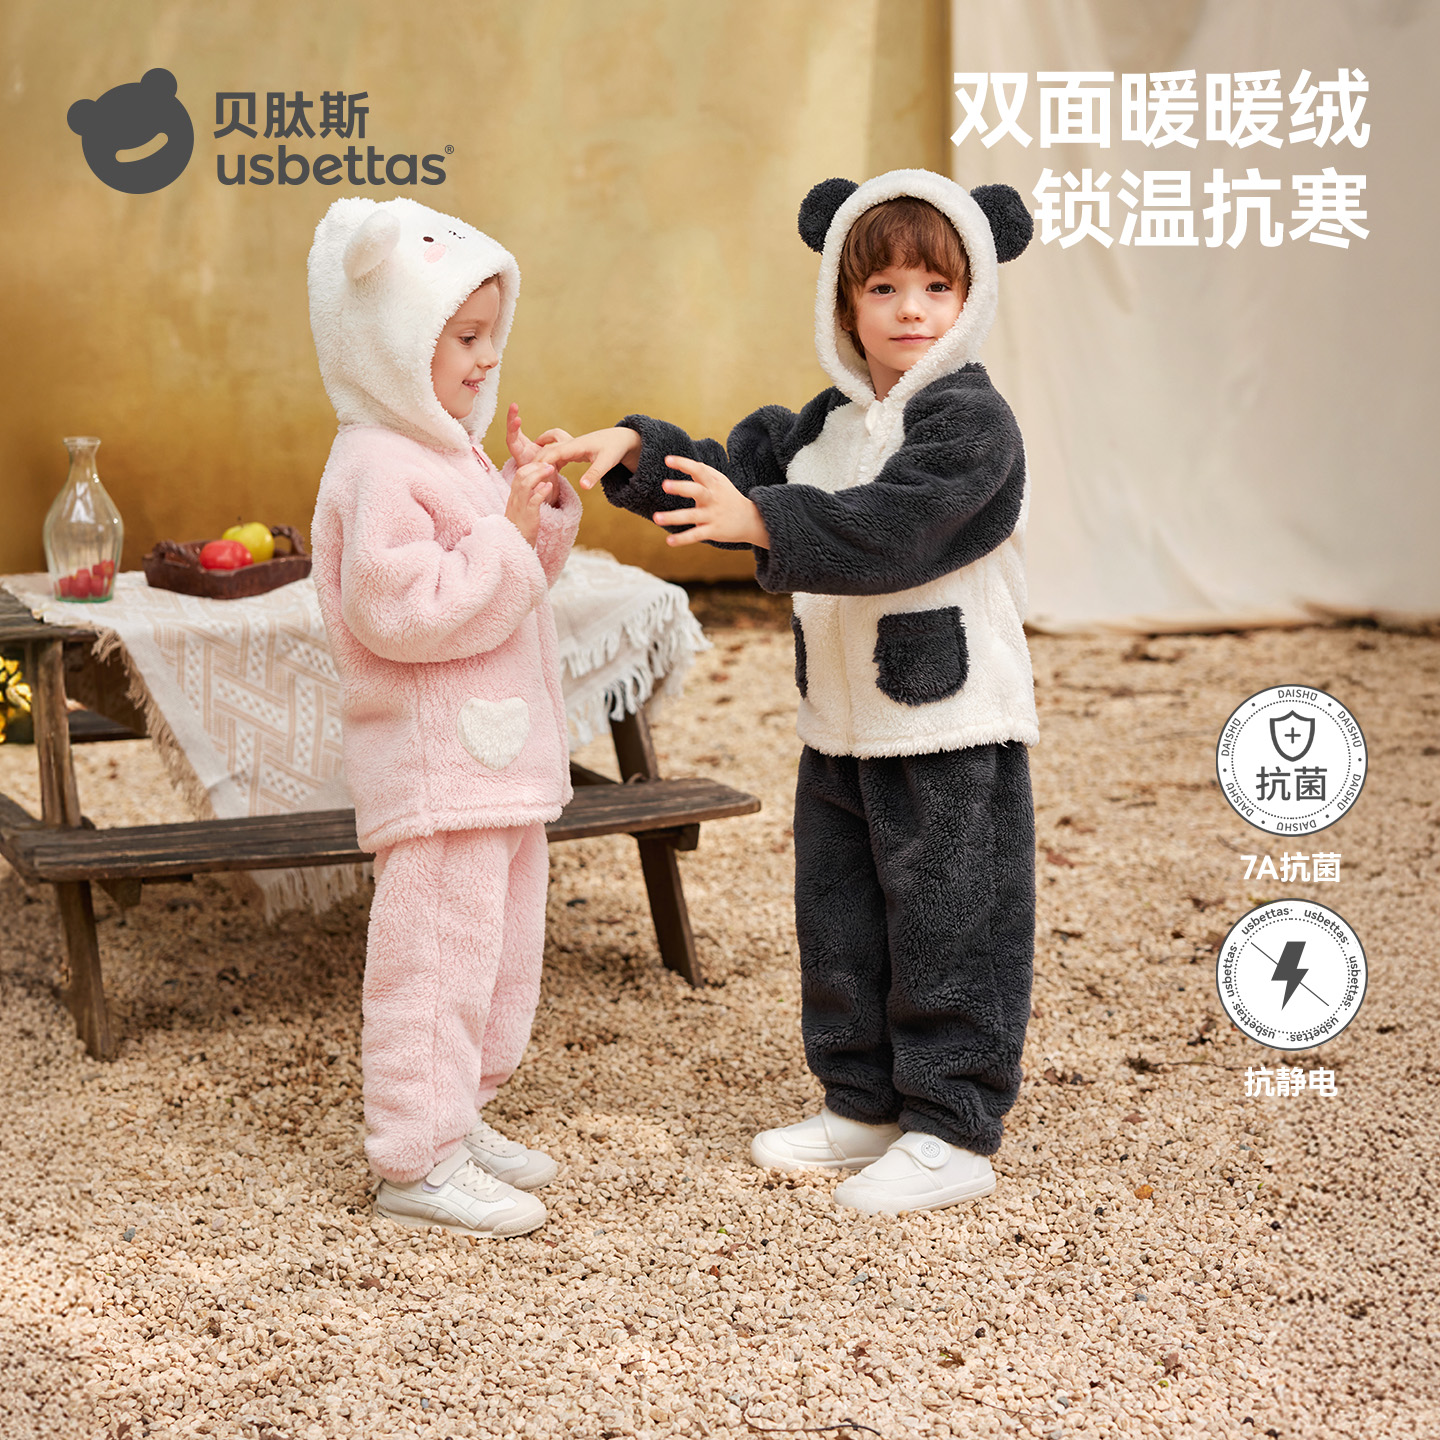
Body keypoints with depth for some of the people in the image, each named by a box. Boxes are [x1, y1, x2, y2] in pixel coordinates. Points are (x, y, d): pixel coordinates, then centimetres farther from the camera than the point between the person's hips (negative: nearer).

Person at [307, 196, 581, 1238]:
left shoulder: (453, 452, 14)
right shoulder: (379, 469, -18)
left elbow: (514, 583, 21)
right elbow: (402, 611, -26)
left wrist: (542, 505, 4)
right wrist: (510, 533, -23)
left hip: (502, 760, 10)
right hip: (435, 768, -10)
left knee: (503, 952, 18)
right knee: (437, 956, -4)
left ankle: (460, 1119, 31)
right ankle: (418, 1161, 6)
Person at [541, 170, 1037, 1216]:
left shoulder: (972, 421, -15)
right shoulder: (831, 421, 12)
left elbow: (890, 526, -29)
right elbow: (739, 477, 20)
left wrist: (762, 519, -39)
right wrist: (640, 451, 6)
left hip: (952, 734, -8)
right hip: (841, 734, 9)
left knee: (950, 929, 0)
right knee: (841, 927, 16)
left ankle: (955, 1132, 11)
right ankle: (866, 1106, 30)